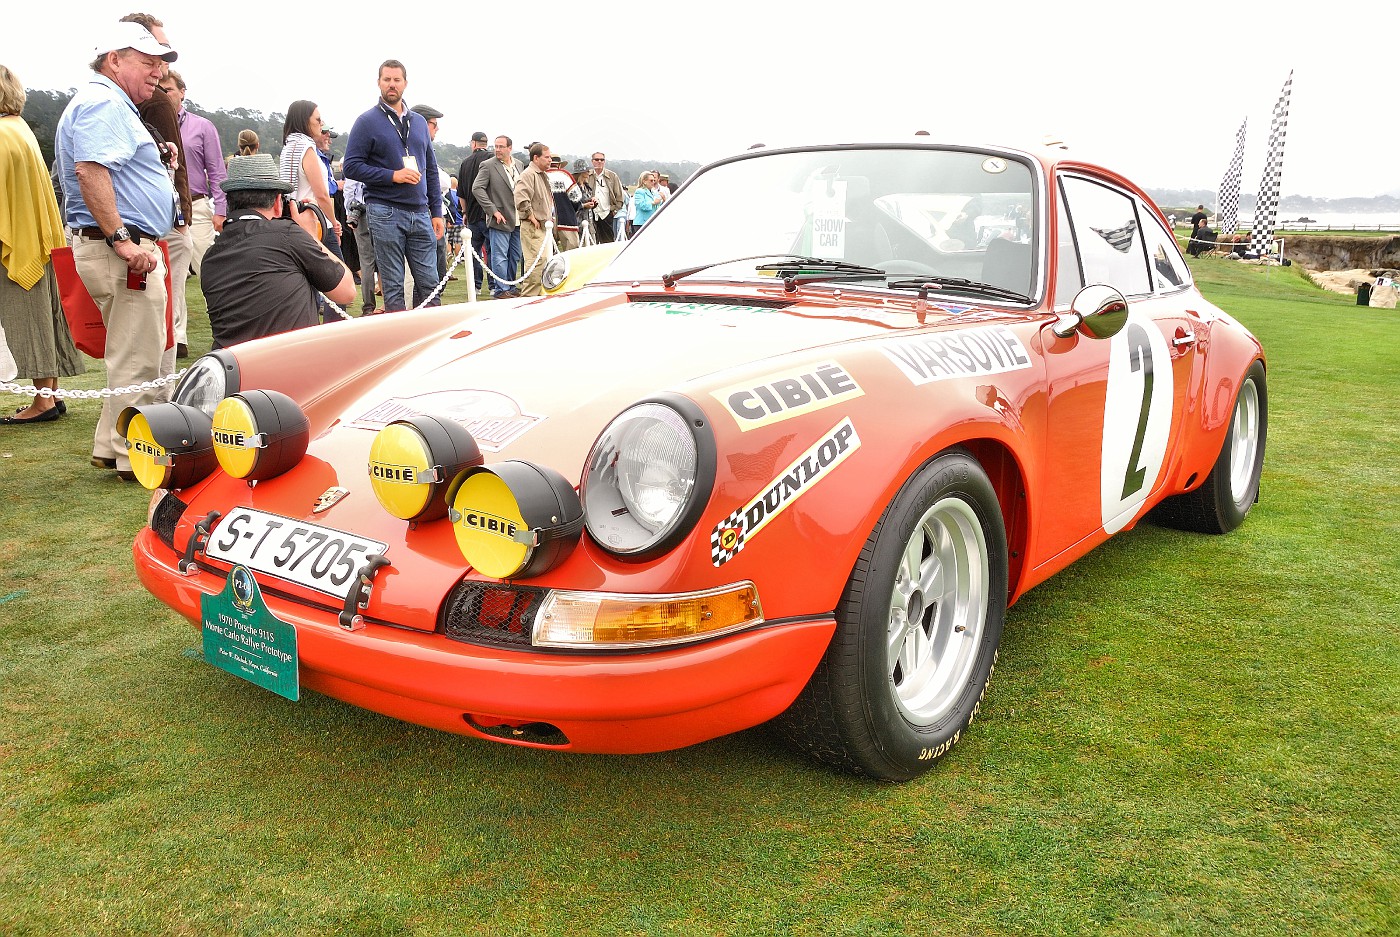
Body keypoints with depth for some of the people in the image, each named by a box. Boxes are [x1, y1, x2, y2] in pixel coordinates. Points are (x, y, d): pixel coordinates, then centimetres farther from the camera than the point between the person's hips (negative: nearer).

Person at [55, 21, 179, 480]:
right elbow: (90, 171, -26)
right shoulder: (103, 102, -12)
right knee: (138, 362, -4)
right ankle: (137, 460, 4)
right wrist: (122, 240, -28)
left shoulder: (110, 104, 23)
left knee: (132, 356, 19)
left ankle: (111, 448, 27)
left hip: (127, 249, 11)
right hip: (126, 251, -11)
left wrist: (155, 164, 21)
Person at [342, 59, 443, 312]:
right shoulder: (367, 121, 0)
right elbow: (351, 166, -5)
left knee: (429, 282, 3)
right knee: (393, 286, 0)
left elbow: (431, 170, 18)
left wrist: (437, 212, 12)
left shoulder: (419, 121, 16)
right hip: (385, 213, -4)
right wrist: (393, 176, -15)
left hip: (420, 213, 4)